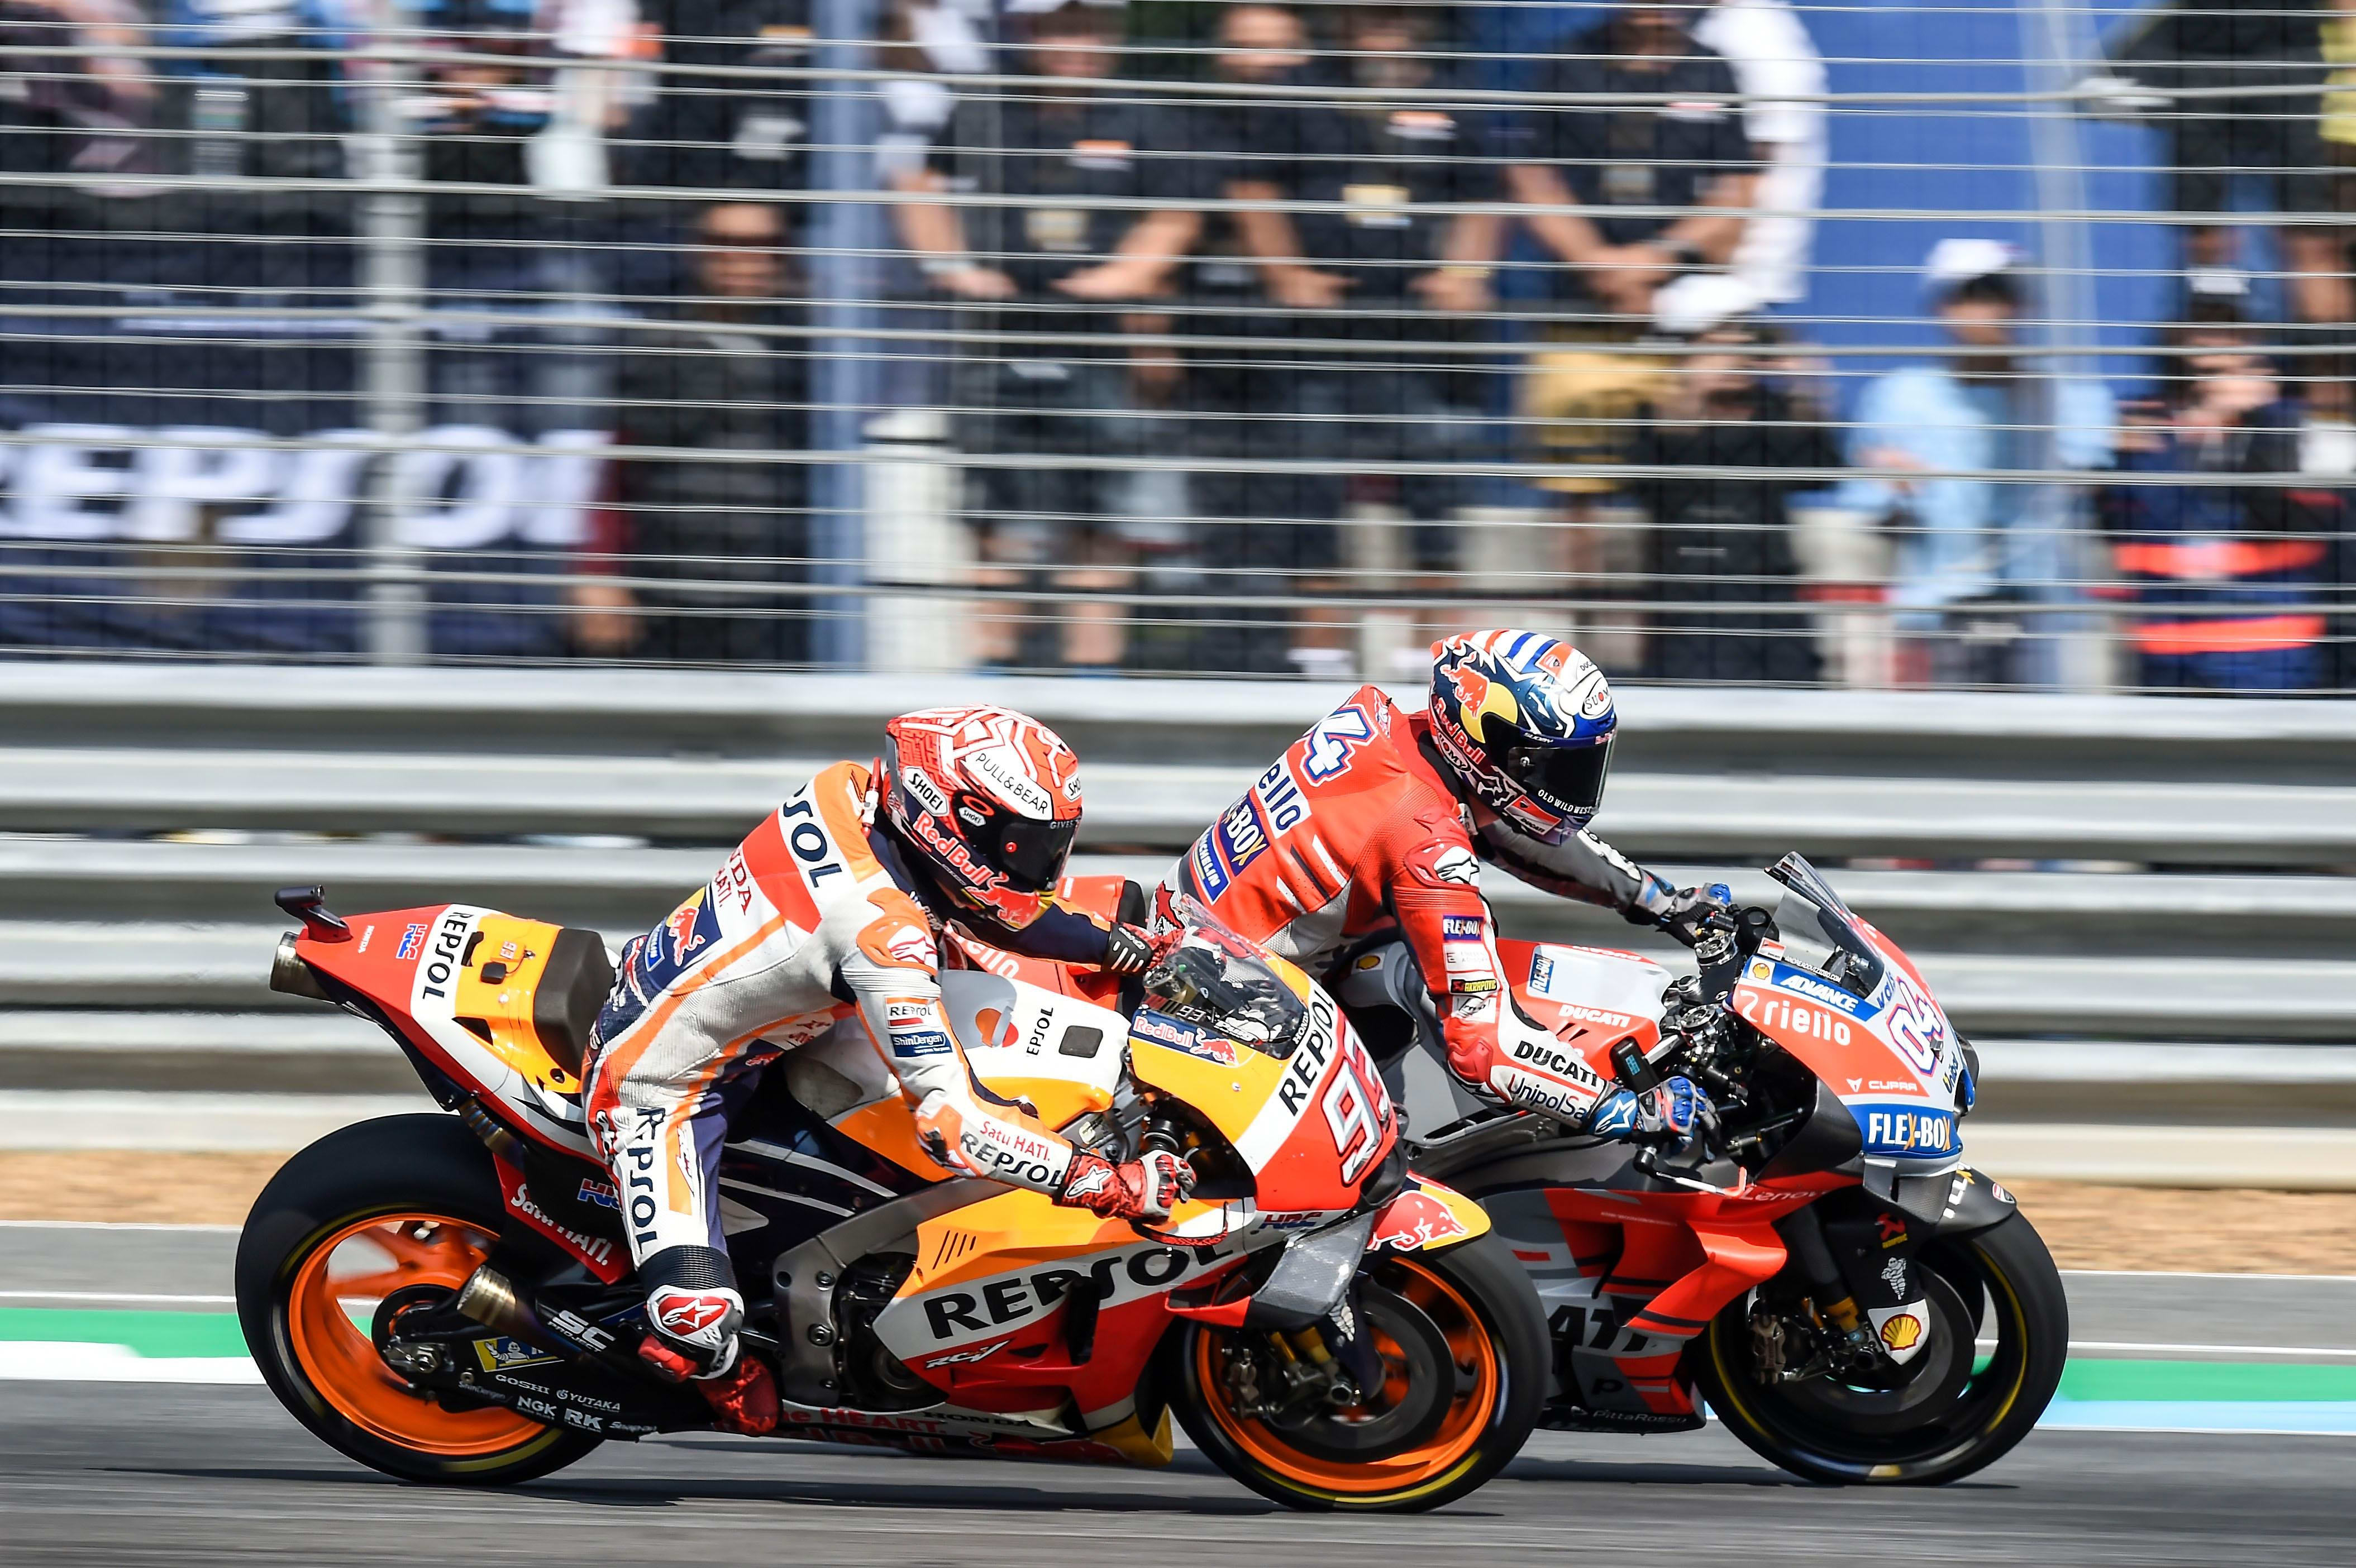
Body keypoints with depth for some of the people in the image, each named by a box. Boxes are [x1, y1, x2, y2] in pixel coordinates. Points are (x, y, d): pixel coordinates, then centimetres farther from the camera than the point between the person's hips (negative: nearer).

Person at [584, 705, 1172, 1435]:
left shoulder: (849, 789, -10)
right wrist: (1107, 1185, -36)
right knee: (698, 1328, -23)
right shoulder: (886, 935, -33)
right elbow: (949, 1117, -35)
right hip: (657, 1091, -9)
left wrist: (1112, 942, 6)